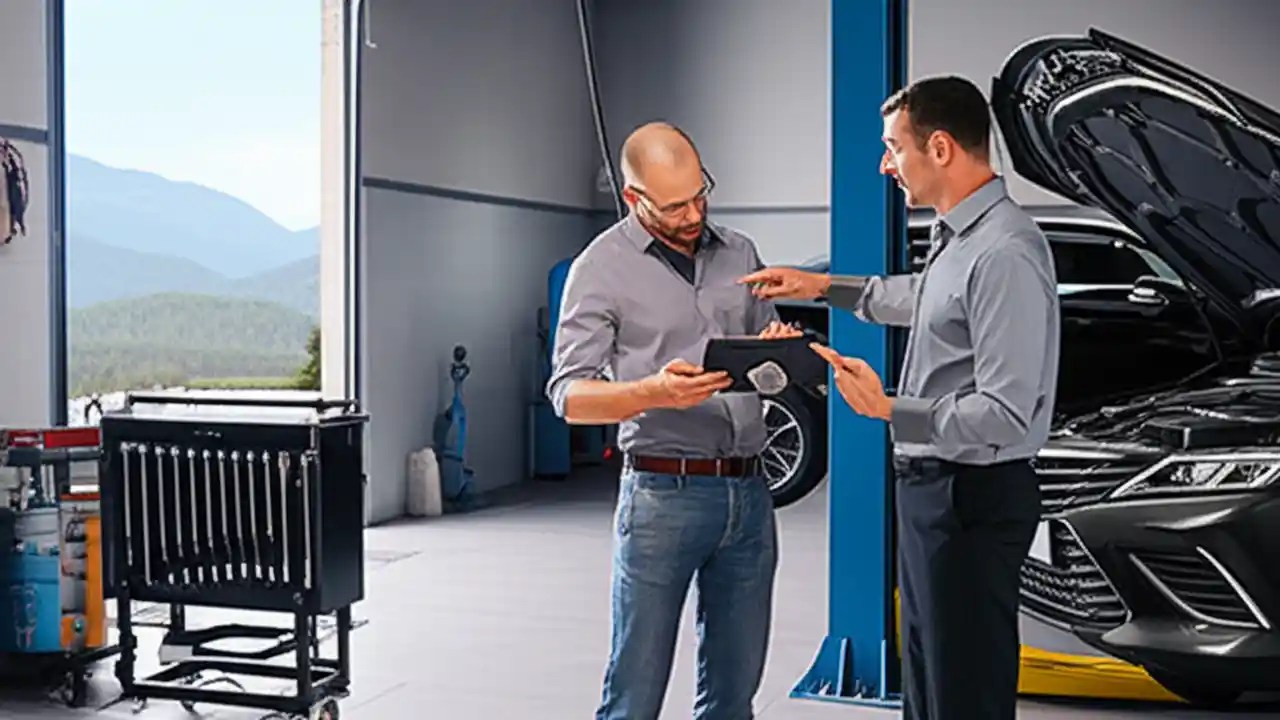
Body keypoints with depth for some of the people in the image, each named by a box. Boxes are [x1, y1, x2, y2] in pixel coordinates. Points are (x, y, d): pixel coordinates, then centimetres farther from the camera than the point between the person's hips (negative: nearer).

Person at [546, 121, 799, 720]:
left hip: (748, 491, 5)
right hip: (663, 495, -5)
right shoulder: (603, 268, -2)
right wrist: (654, 392, -24)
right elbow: (569, 395, -7)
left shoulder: (739, 253, 13)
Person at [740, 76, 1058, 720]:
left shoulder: (1004, 255, -24)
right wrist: (823, 285, 30)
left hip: (973, 499, -10)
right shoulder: (957, 238, 7)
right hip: (932, 489, 10)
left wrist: (889, 412, -26)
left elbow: (1005, 416, -27)